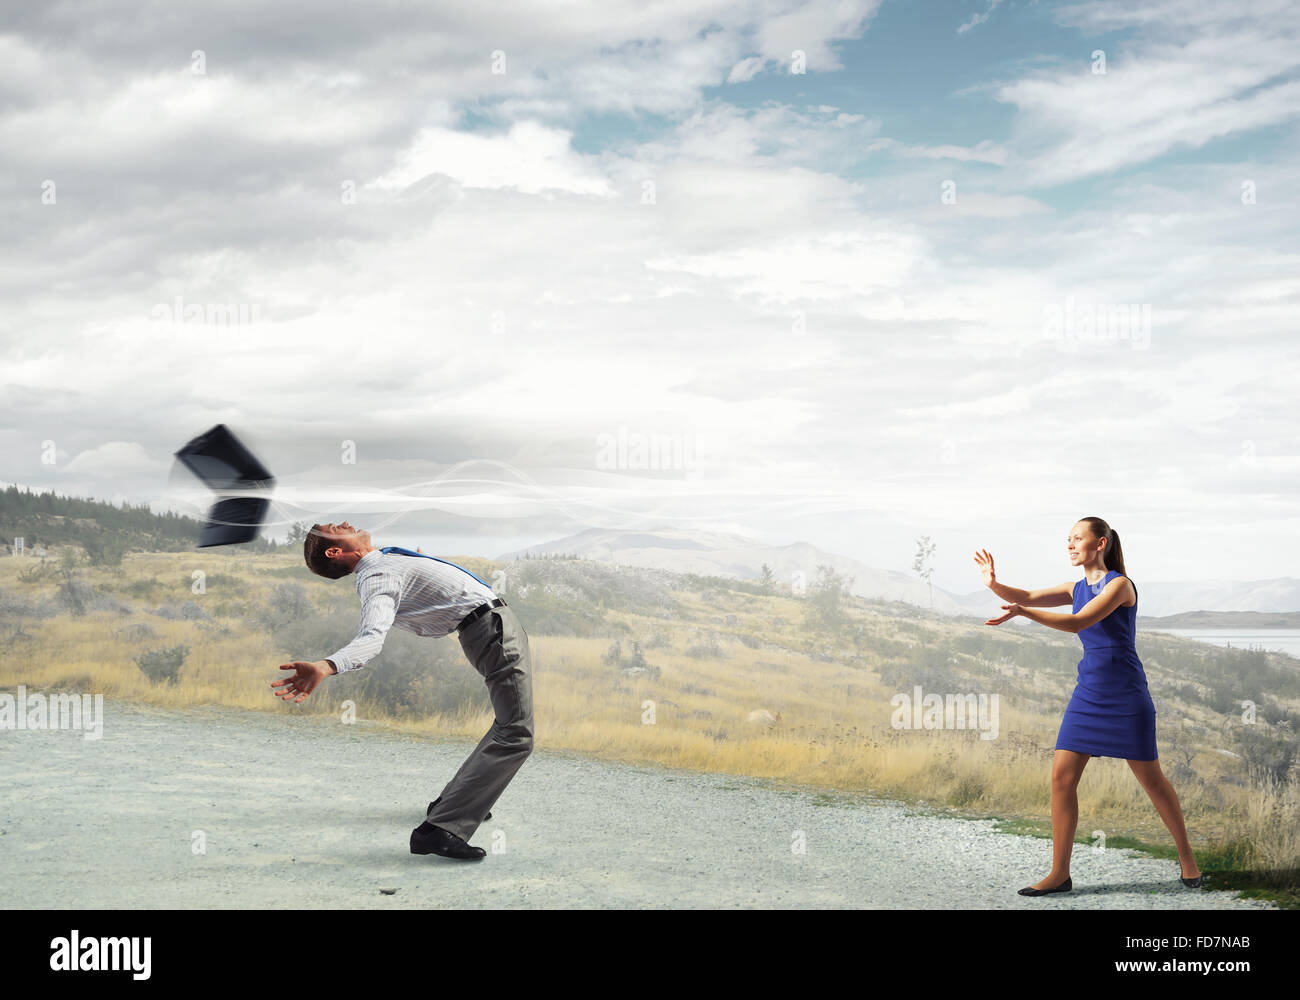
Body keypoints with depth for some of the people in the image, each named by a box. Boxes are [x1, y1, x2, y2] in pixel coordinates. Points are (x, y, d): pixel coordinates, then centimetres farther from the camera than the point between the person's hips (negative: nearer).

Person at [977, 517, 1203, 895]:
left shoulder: (1120, 584, -11)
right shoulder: (1078, 589, 12)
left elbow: (1078, 623, -23)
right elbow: (1028, 597, 3)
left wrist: (1022, 612, -32)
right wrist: (994, 583, -18)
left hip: (1126, 695, -6)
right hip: (1088, 693, 6)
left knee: (1150, 778, 4)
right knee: (1062, 776, -3)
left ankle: (1186, 856, 24)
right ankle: (1059, 874, 2)